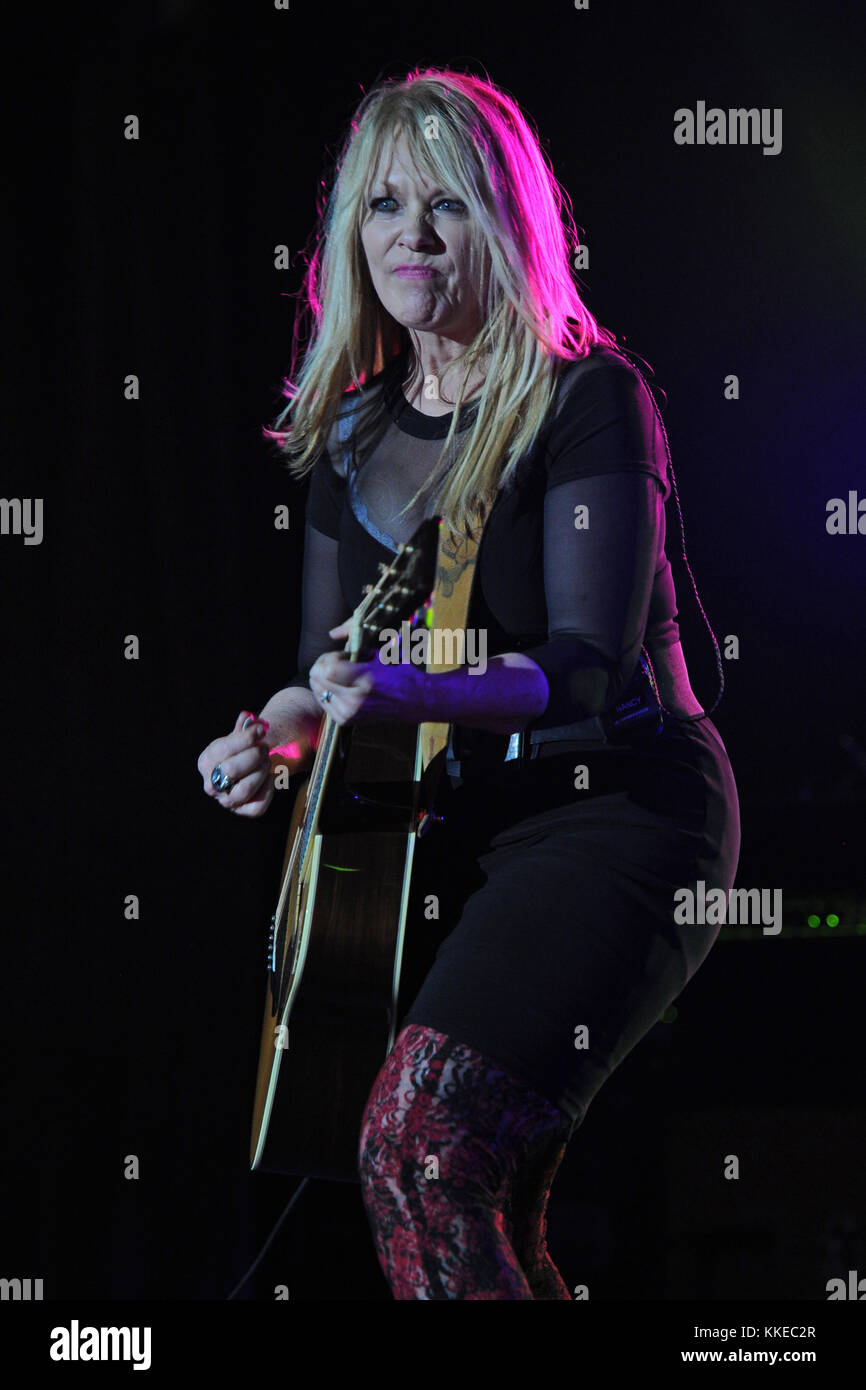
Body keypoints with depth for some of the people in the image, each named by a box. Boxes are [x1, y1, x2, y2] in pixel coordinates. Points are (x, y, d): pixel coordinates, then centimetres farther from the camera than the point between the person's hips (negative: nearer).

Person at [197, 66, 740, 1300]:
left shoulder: (589, 398, -11)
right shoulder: (350, 430, 9)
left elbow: (588, 666, -21)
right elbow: (329, 671, 15)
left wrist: (409, 691, -37)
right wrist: (276, 735, -7)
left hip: (615, 810, -7)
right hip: (457, 829, 8)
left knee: (419, 1152, -24)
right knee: (490, 1217, 12)